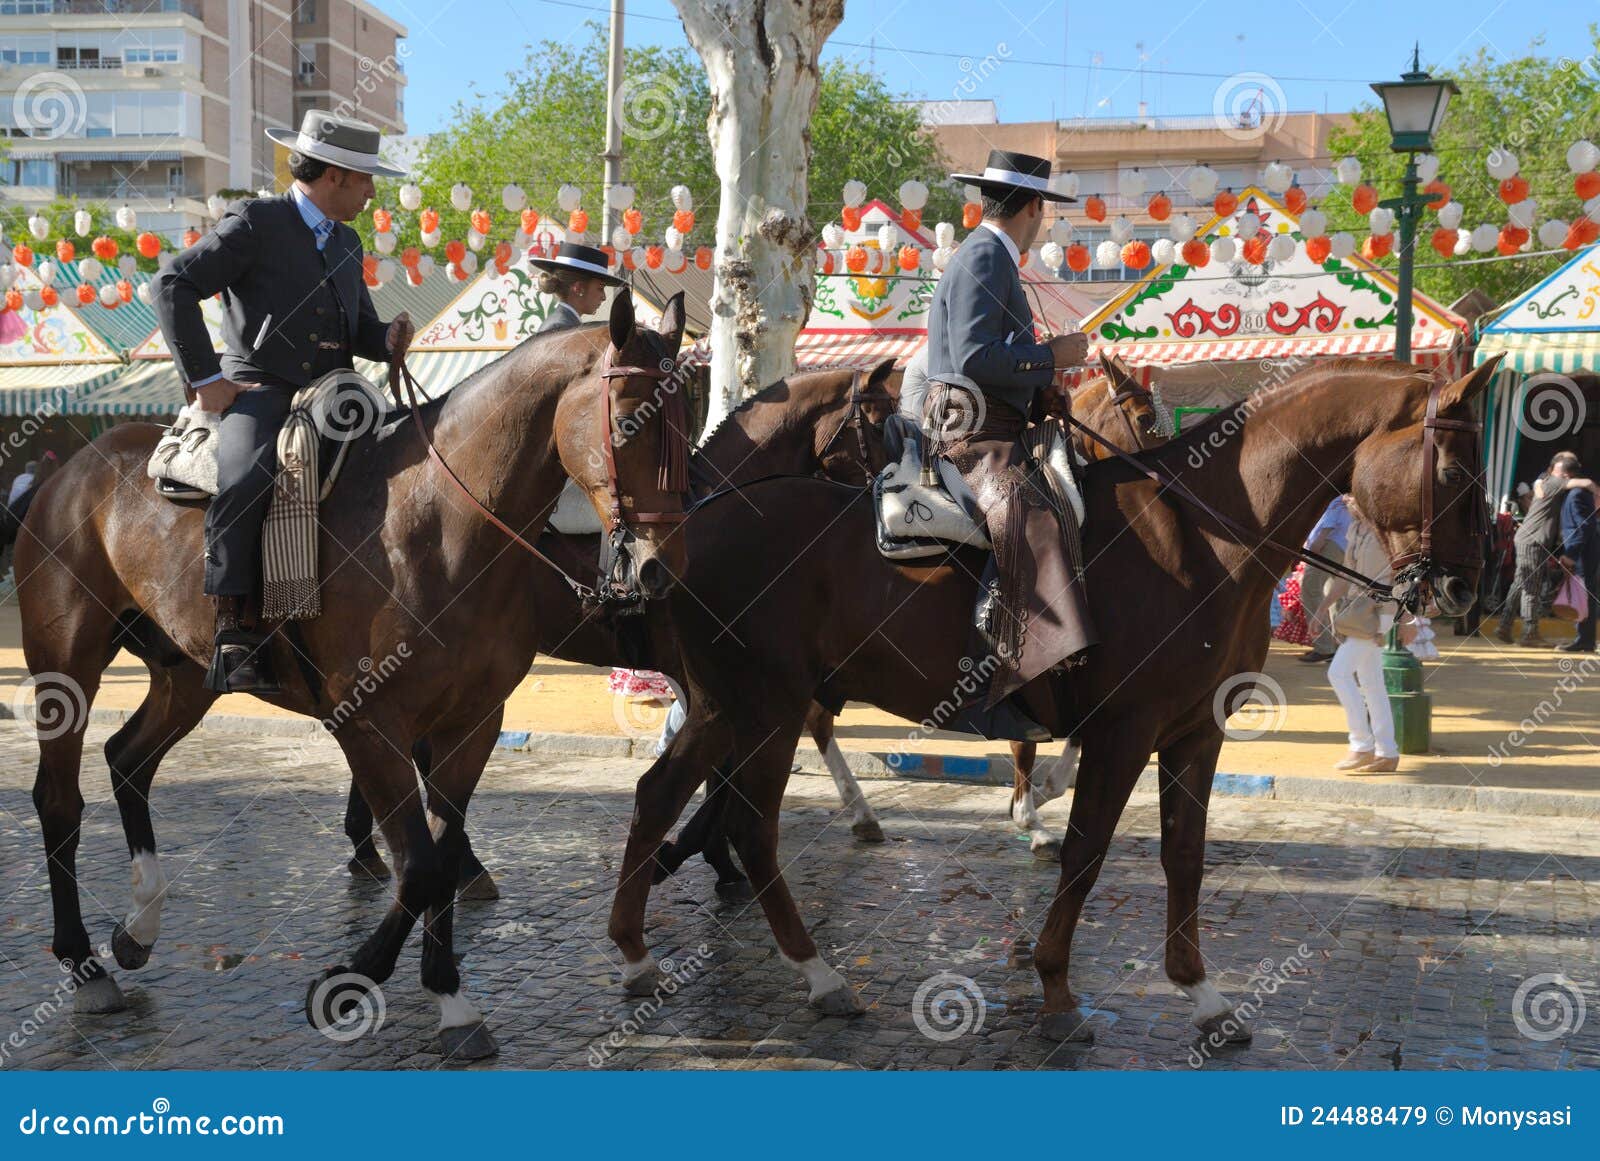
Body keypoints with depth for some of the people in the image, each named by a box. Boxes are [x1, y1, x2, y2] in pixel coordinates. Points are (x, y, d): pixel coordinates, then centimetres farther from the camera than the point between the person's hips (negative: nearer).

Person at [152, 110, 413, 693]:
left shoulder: (347, 242, 20)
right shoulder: (254, 223, -2)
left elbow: (360, 328, 28)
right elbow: (173, 285, -9)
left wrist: (389, 339, 2)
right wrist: (205, 379, -13)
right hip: (258, 389, -7)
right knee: (246, 480, -34)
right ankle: (234, 631, -29)